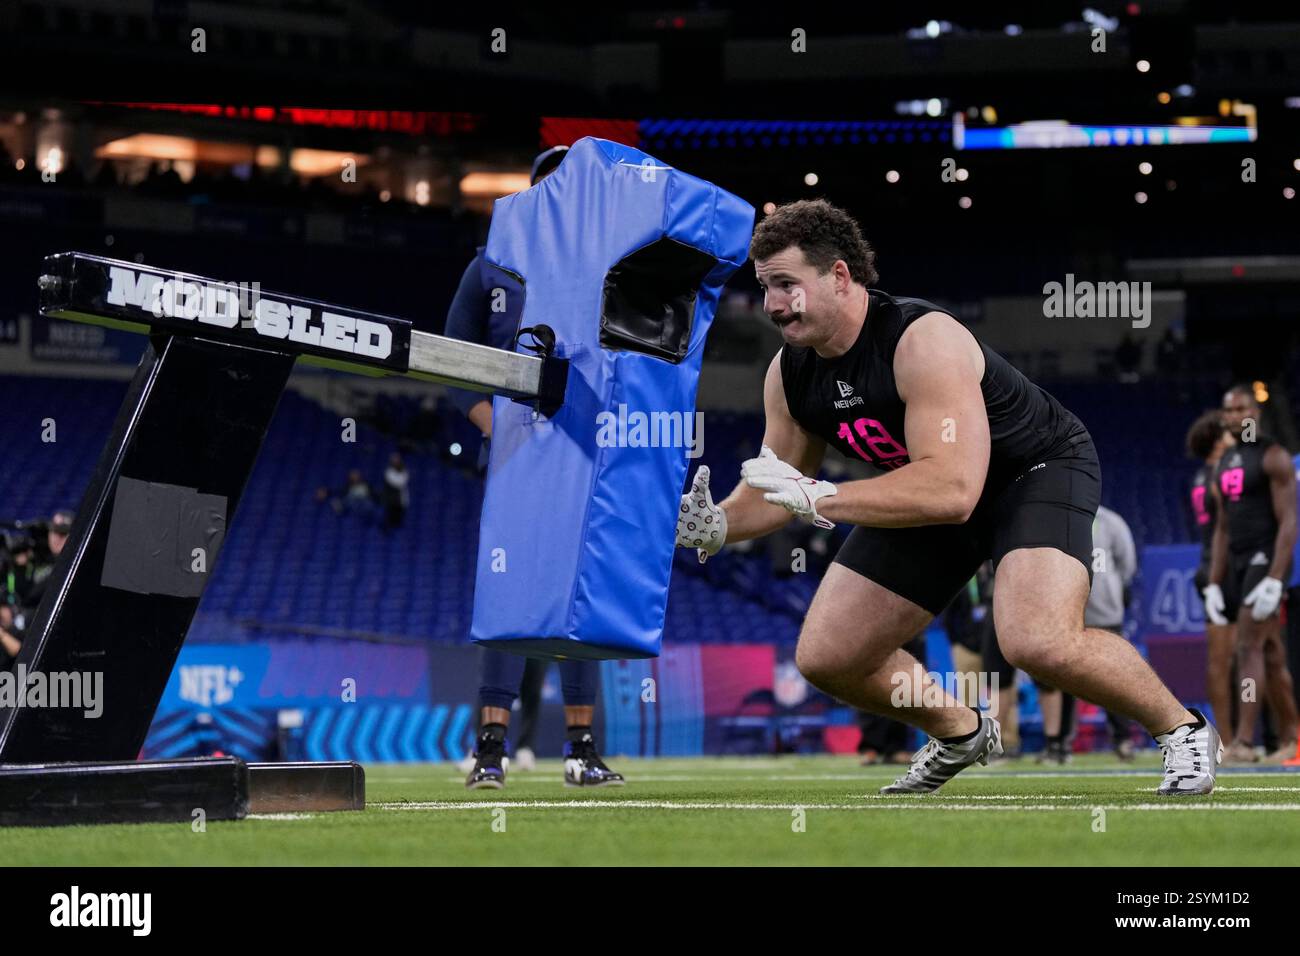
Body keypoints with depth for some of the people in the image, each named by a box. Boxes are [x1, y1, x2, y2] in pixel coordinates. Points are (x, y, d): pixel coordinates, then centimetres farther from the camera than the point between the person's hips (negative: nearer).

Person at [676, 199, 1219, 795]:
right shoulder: (790, 373, -10)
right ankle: (961, 735, 27)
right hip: (930, 491, 8)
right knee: (825, 658, 0)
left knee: (1039, 644, -32)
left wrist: (817, 498, -46)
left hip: (1039, 468, -8)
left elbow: (953, 489, -42)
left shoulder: (923, 340, -33)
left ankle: (1182, 728, -6)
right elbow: (776, 491, 2)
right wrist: (714, 528, -20)